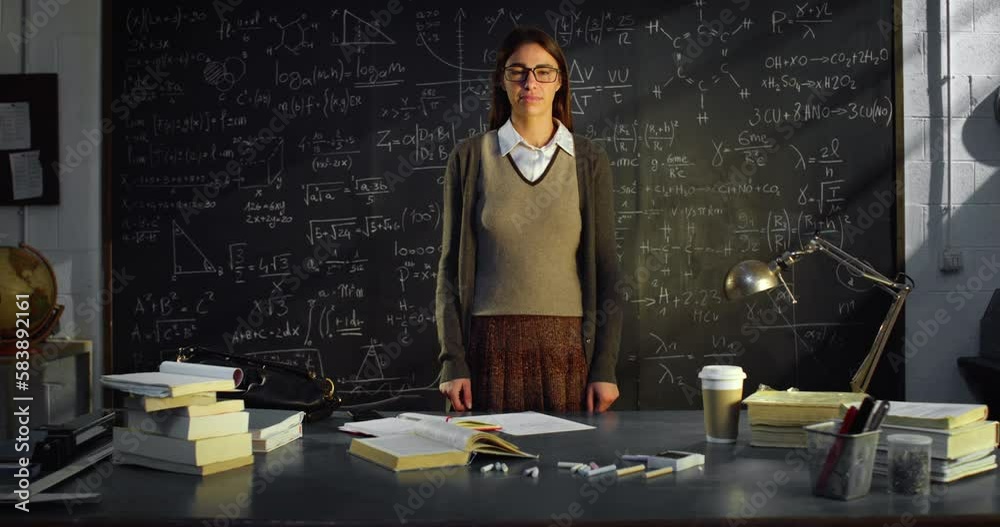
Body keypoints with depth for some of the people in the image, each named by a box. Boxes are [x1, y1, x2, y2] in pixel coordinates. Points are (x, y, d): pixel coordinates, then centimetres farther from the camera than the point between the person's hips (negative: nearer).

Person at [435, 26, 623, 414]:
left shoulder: (589, 160, 4)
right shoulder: (469, 157, 3)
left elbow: (605, 267, 3)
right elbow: (451, 266, 4)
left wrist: (605, 367, -2)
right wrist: (453, 362, -3)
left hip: (568, 347, 1)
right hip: (490, 346, 0)